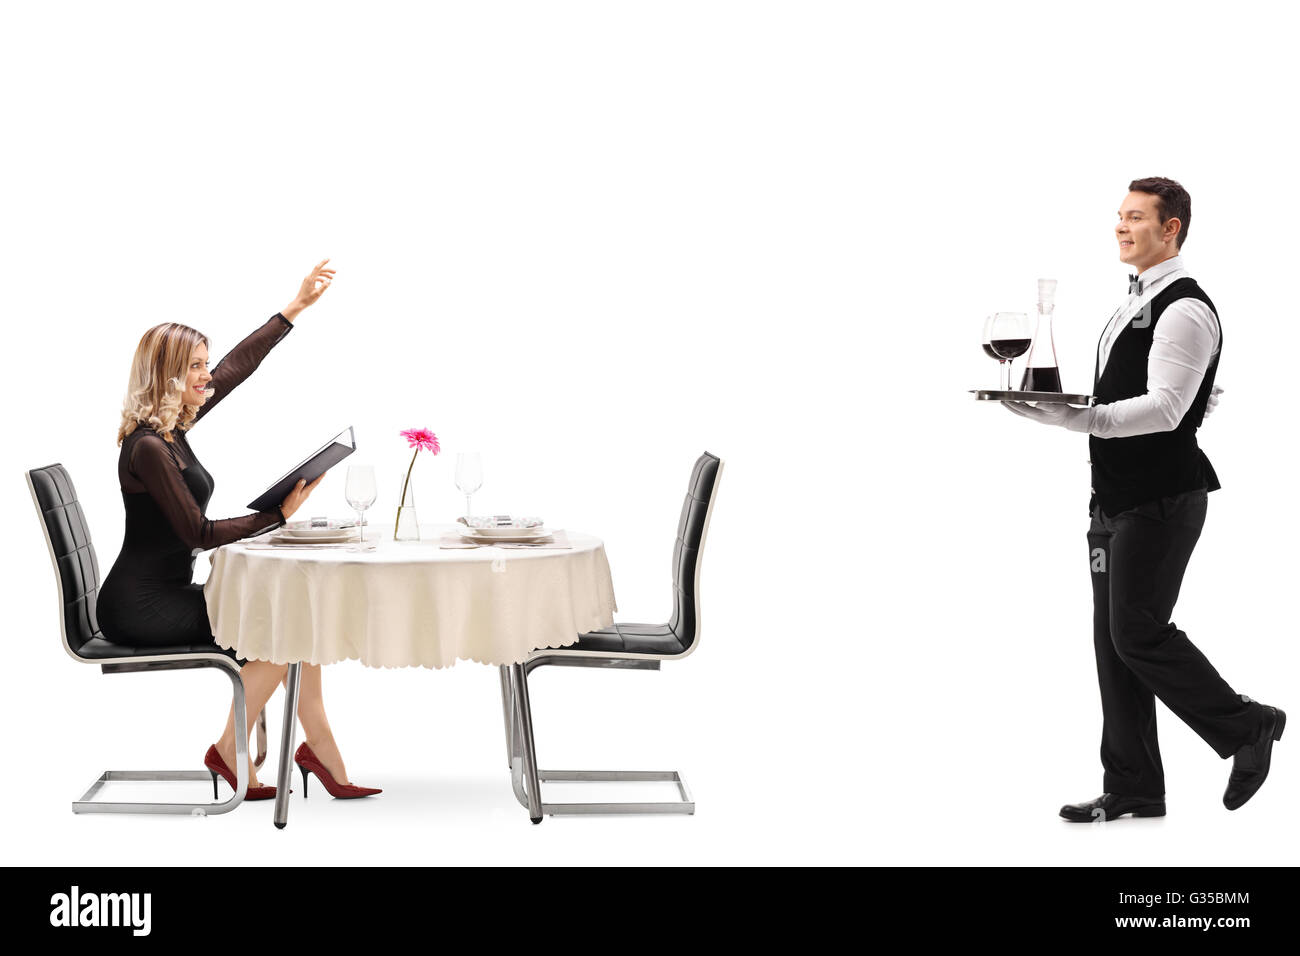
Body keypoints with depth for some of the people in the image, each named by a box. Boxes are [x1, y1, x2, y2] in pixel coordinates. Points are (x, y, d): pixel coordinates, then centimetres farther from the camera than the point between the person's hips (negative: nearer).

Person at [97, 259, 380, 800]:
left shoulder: (174, 423, 7)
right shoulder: (148, 446, -20)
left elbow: (238, 365, 16)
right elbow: (199, 534, -20)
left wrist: (297, 305, 18)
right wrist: (277, 516, -15)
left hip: (166, 593, 9)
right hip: (138, 608, -9)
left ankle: (321, 751, -2)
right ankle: (229, 752, 1)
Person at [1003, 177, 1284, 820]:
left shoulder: (1184, 309, -13)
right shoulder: (1134, 304, 17)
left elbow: (1165, 407, -23)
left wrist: (1078, 419, -30)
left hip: (1160, 501, -9)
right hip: (1115, 498, 9)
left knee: (1140, 633, -8)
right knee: (1113, 641, 9)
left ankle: (1246, 727, 11)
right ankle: (1132, 789, 15)